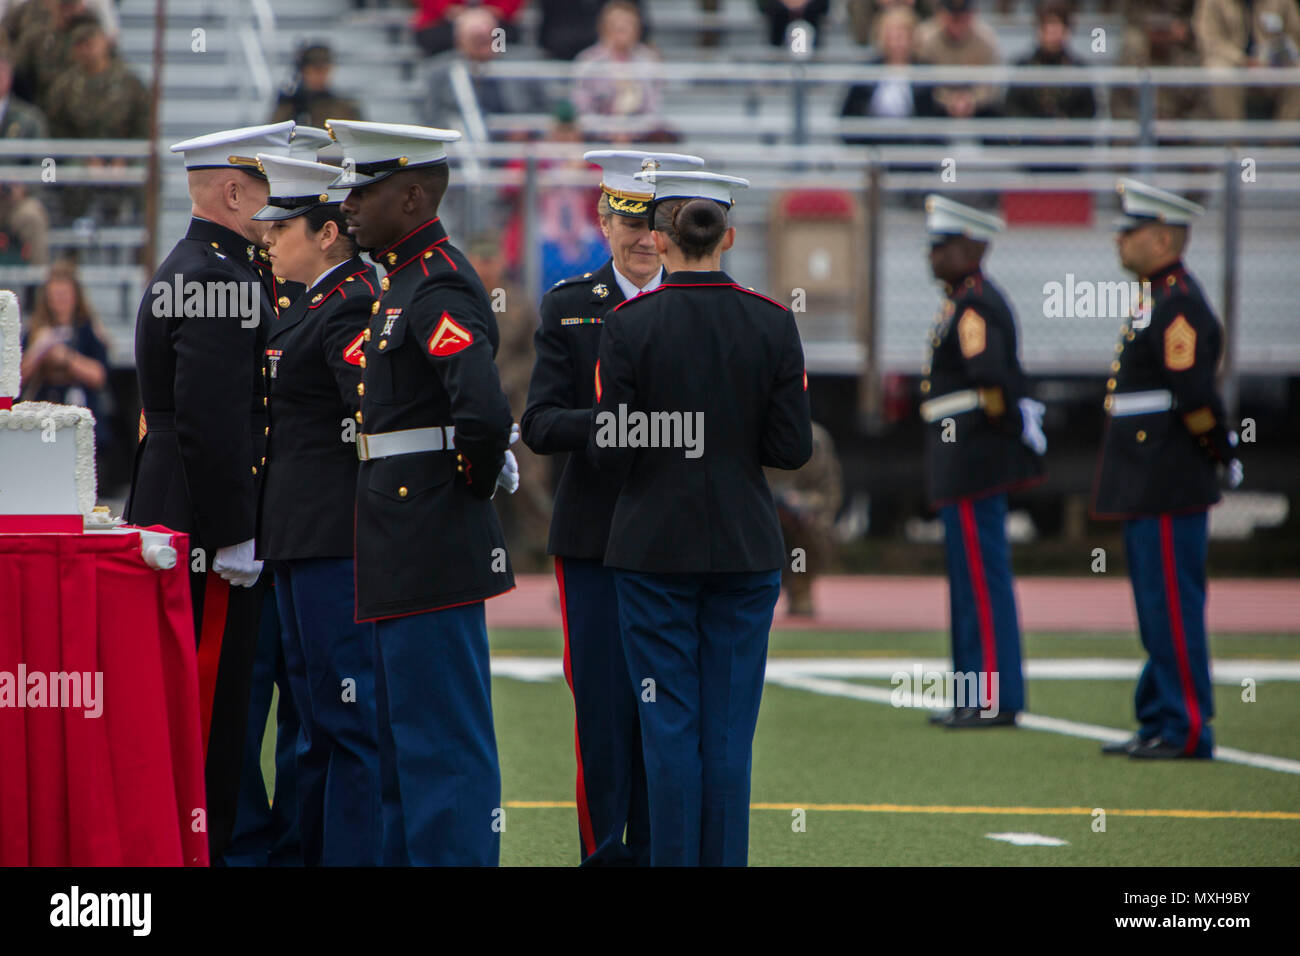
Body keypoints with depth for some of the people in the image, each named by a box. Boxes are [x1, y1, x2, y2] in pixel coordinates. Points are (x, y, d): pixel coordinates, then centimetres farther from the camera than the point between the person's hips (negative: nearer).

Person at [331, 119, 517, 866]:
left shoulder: (440, 287, -16)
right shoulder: (408, 281, 16)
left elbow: (485, 412, -30)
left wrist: (476, 479, -14)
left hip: (432, 546, -11)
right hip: (404, 552, 11)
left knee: (442, 742, -7)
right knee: (405, 742, 16)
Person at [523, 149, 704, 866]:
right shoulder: (568, 306, 5)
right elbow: (540, 424, -3)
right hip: (595, 534, -1)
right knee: (602, 706, -2)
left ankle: (653, 852, 10)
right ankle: (603, 852, 7)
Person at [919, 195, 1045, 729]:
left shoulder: (974, 308, -15)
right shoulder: (969, 302, 17)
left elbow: (991, 378, -25)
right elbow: (999, 377, 21)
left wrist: (1014, 426, -13)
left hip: (973, 463, -11)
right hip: (962, 462, 11)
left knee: (982, 579, -8)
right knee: (970, 578, 13)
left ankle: (996, 700, -6)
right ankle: (976, 694, 17)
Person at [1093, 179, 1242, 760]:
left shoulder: (1179, 304, -16)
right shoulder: (1156, 299, 16)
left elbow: (1195, 395, -20)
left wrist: (1221, 457, -12)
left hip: (1169, 488, -11)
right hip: (1147, 488, 11)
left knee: (1172, 605, -8)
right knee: (1156, 605, 13)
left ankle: (1188, 730, -5)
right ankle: (1160, 723, 18)